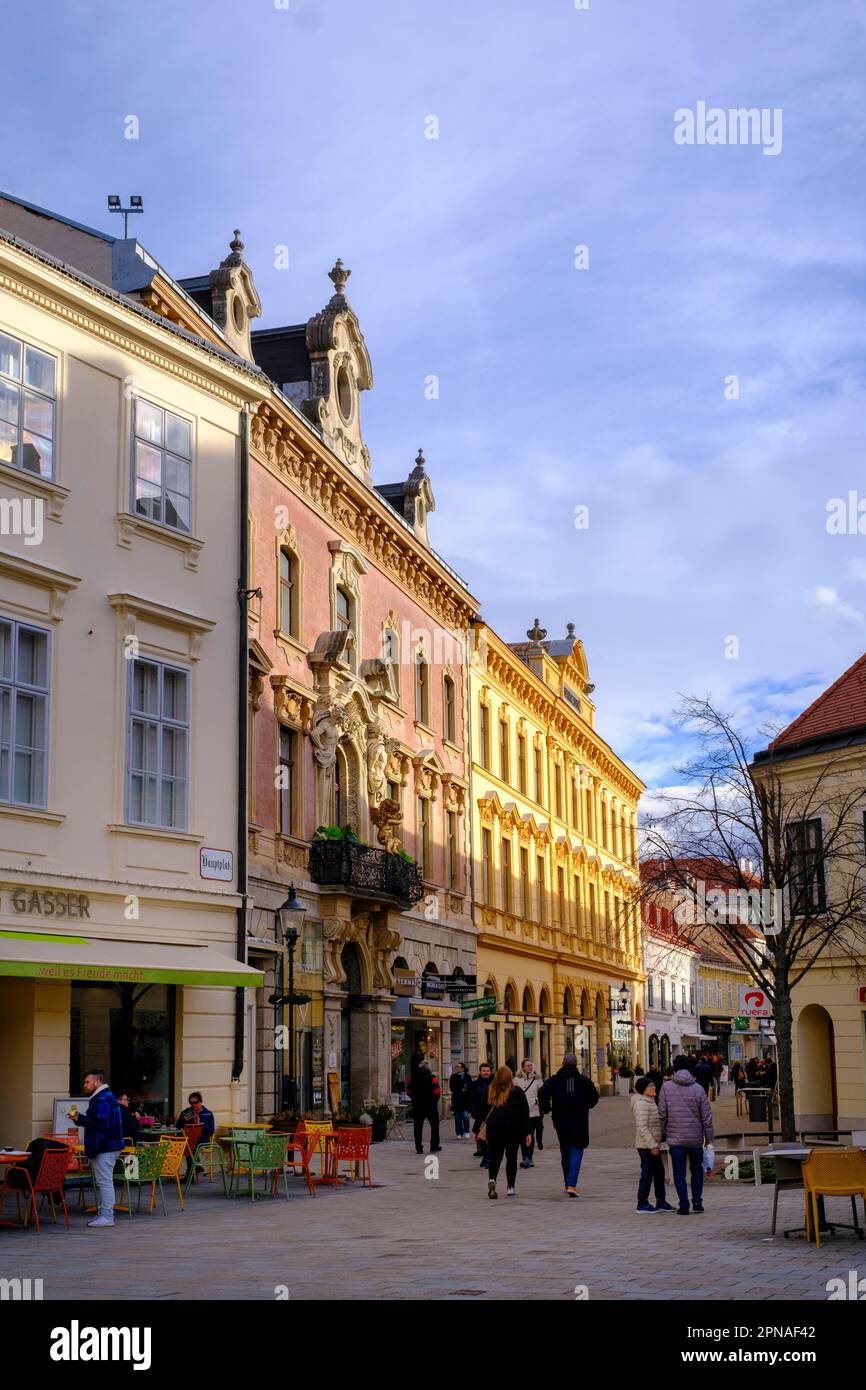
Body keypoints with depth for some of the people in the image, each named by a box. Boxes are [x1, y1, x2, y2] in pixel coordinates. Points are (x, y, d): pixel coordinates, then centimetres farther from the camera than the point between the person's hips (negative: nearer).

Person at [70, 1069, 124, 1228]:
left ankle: (107, 1216, -8)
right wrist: (78, 1118, 11)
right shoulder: (98, 1098, 20)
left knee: (104, 1182, -9)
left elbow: (101, 1126, -23)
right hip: (105, 1148, 11)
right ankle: (102, 1214, 19)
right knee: (102, 1182, 14)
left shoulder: (103, 1100, -17)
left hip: (105, 1148, -11)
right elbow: (92, 1122, 25)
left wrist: (93, 1147, -22)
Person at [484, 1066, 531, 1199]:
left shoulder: (490, 1091, 4)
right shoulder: (517, 1092, 0)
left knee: (494, 1157, 7)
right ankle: (511, 1187, 10)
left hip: (493, 1128, 1)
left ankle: (492, 1179, -16)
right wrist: (527, 1132, 0)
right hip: (513, 1129, -1)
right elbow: (524, 1113, -2)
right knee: (511, 1157, 8)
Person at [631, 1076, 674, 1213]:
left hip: (653, 1144, 10)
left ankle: (661, 1202, 22)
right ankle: (642, 1204, 4)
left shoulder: (649, 1102, 16)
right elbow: (642, 1127, -24)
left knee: (659, 1172, 13)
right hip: (646, 1146, -10)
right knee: (647, 1173, -4)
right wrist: (652, 1145, -24)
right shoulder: (641, 1104, -18)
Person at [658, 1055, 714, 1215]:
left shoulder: (666, 1087, -5)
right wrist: (709, 1137, 7)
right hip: (696, 1137, 1)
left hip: (675, 1138, -1)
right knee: (697, 1169, 19)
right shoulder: (698, 1088, -3)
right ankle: (697, 1202, 15)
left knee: (679, 1172, 5)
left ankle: (684, 1205, 2)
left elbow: (662, 1113, -5)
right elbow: (707, 1116, -1)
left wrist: (663, 1132, 8)